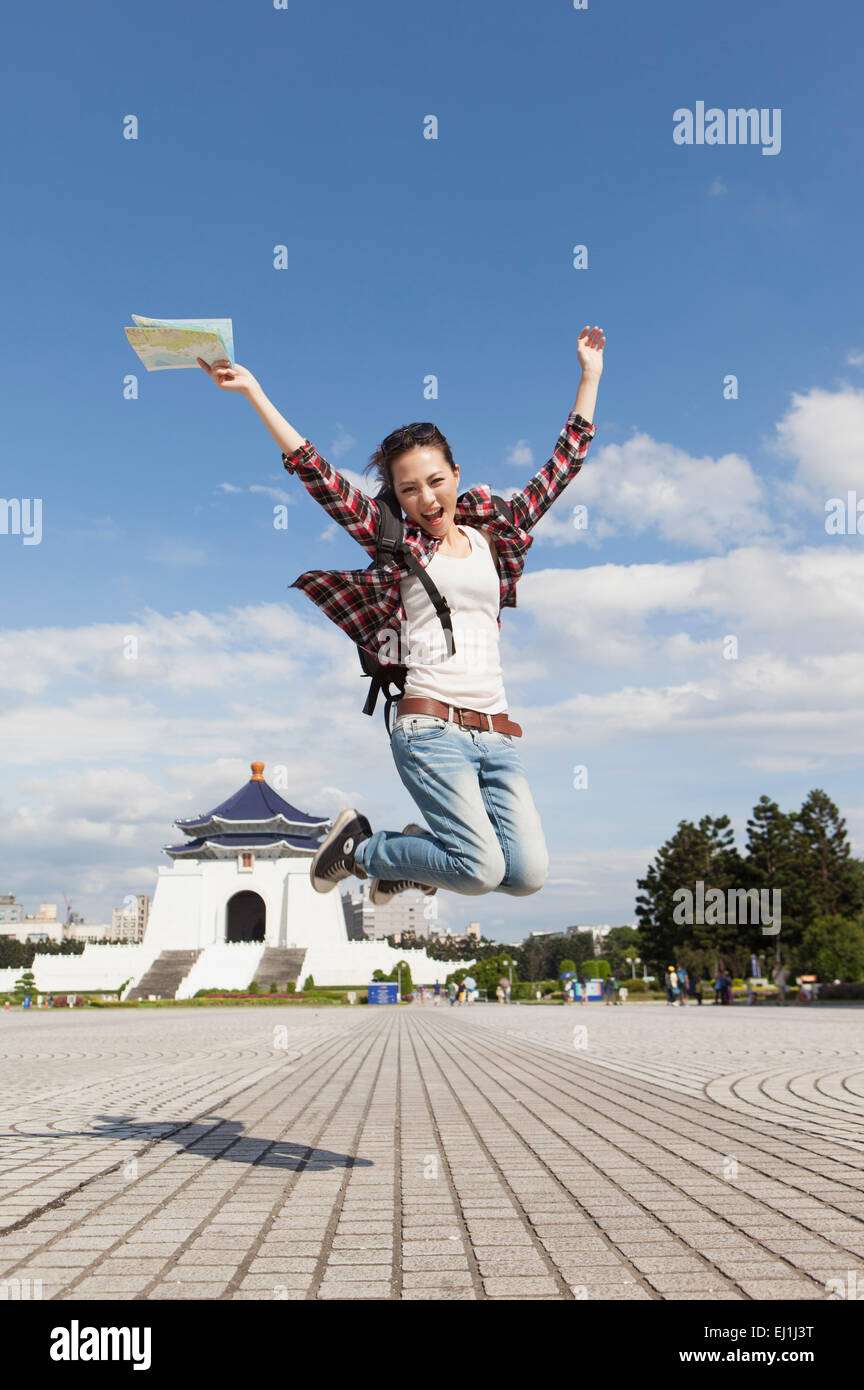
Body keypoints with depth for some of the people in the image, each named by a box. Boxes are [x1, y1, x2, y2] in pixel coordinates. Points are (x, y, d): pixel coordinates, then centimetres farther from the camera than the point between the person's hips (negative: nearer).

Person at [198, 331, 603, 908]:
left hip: (497, 735, 5)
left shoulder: (494, 535, 17)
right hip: (431, 727, -5)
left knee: (528, 872, -10)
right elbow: (318, 476, 1)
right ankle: (360, 845, 10)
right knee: (481, 870, -18)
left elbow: (564, 464, 22)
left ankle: (403, 861, 17)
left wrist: (590, 373, 24)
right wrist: (254, 391, -2)